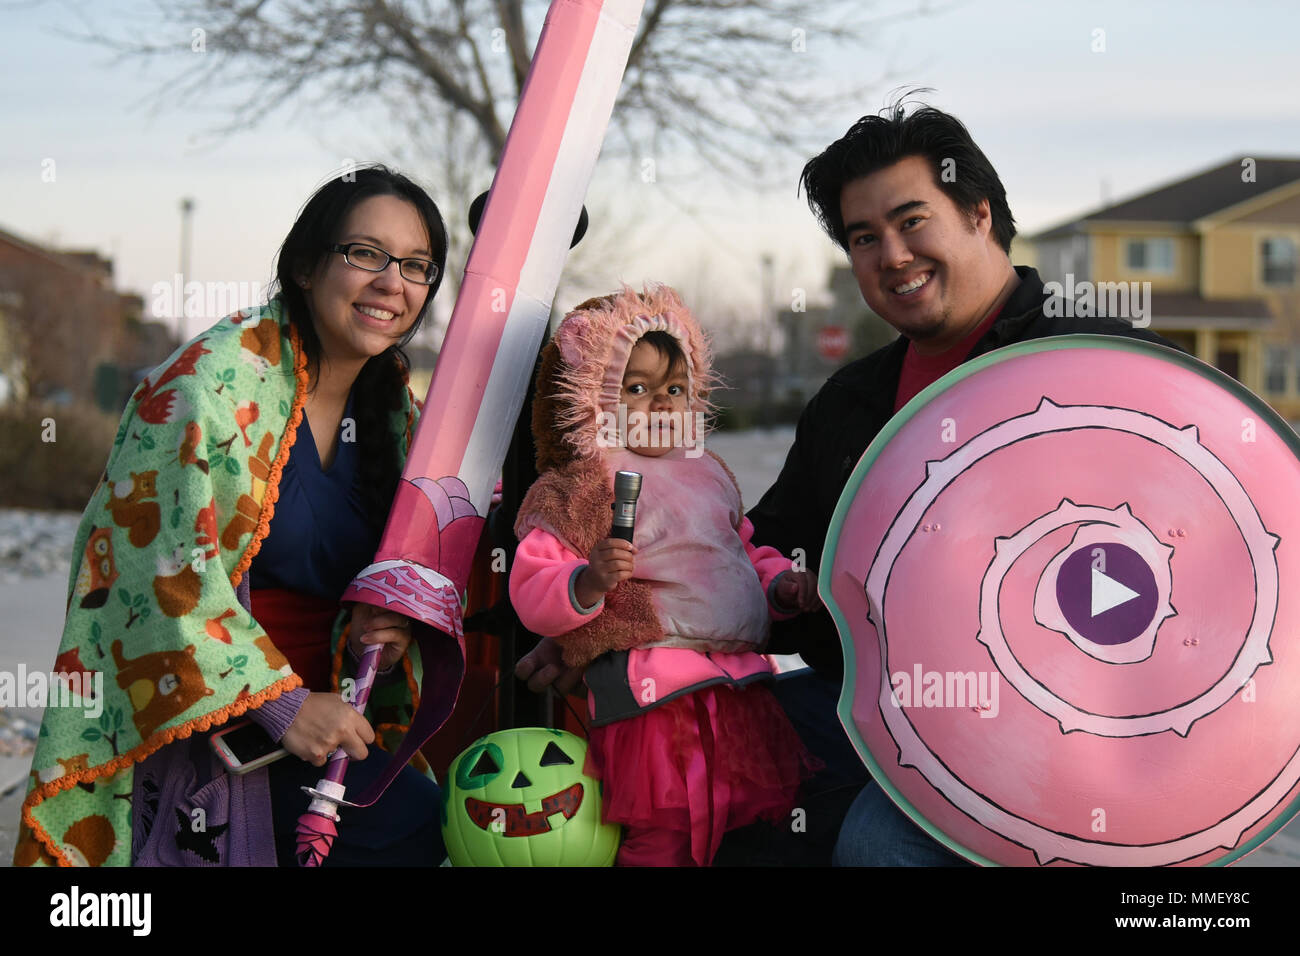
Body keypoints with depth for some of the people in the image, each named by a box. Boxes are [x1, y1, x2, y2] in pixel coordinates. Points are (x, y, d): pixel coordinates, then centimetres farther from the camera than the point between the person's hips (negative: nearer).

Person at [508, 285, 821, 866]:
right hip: (654, 696, -7)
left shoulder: (709, 474, 20)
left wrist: (782, 585, 15)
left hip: (738, 686, 7)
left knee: (768, 809, 12)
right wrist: (586, 583, -28)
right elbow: (531, 593, -9)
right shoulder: (572, 489, -2)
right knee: (663, 834, -10)